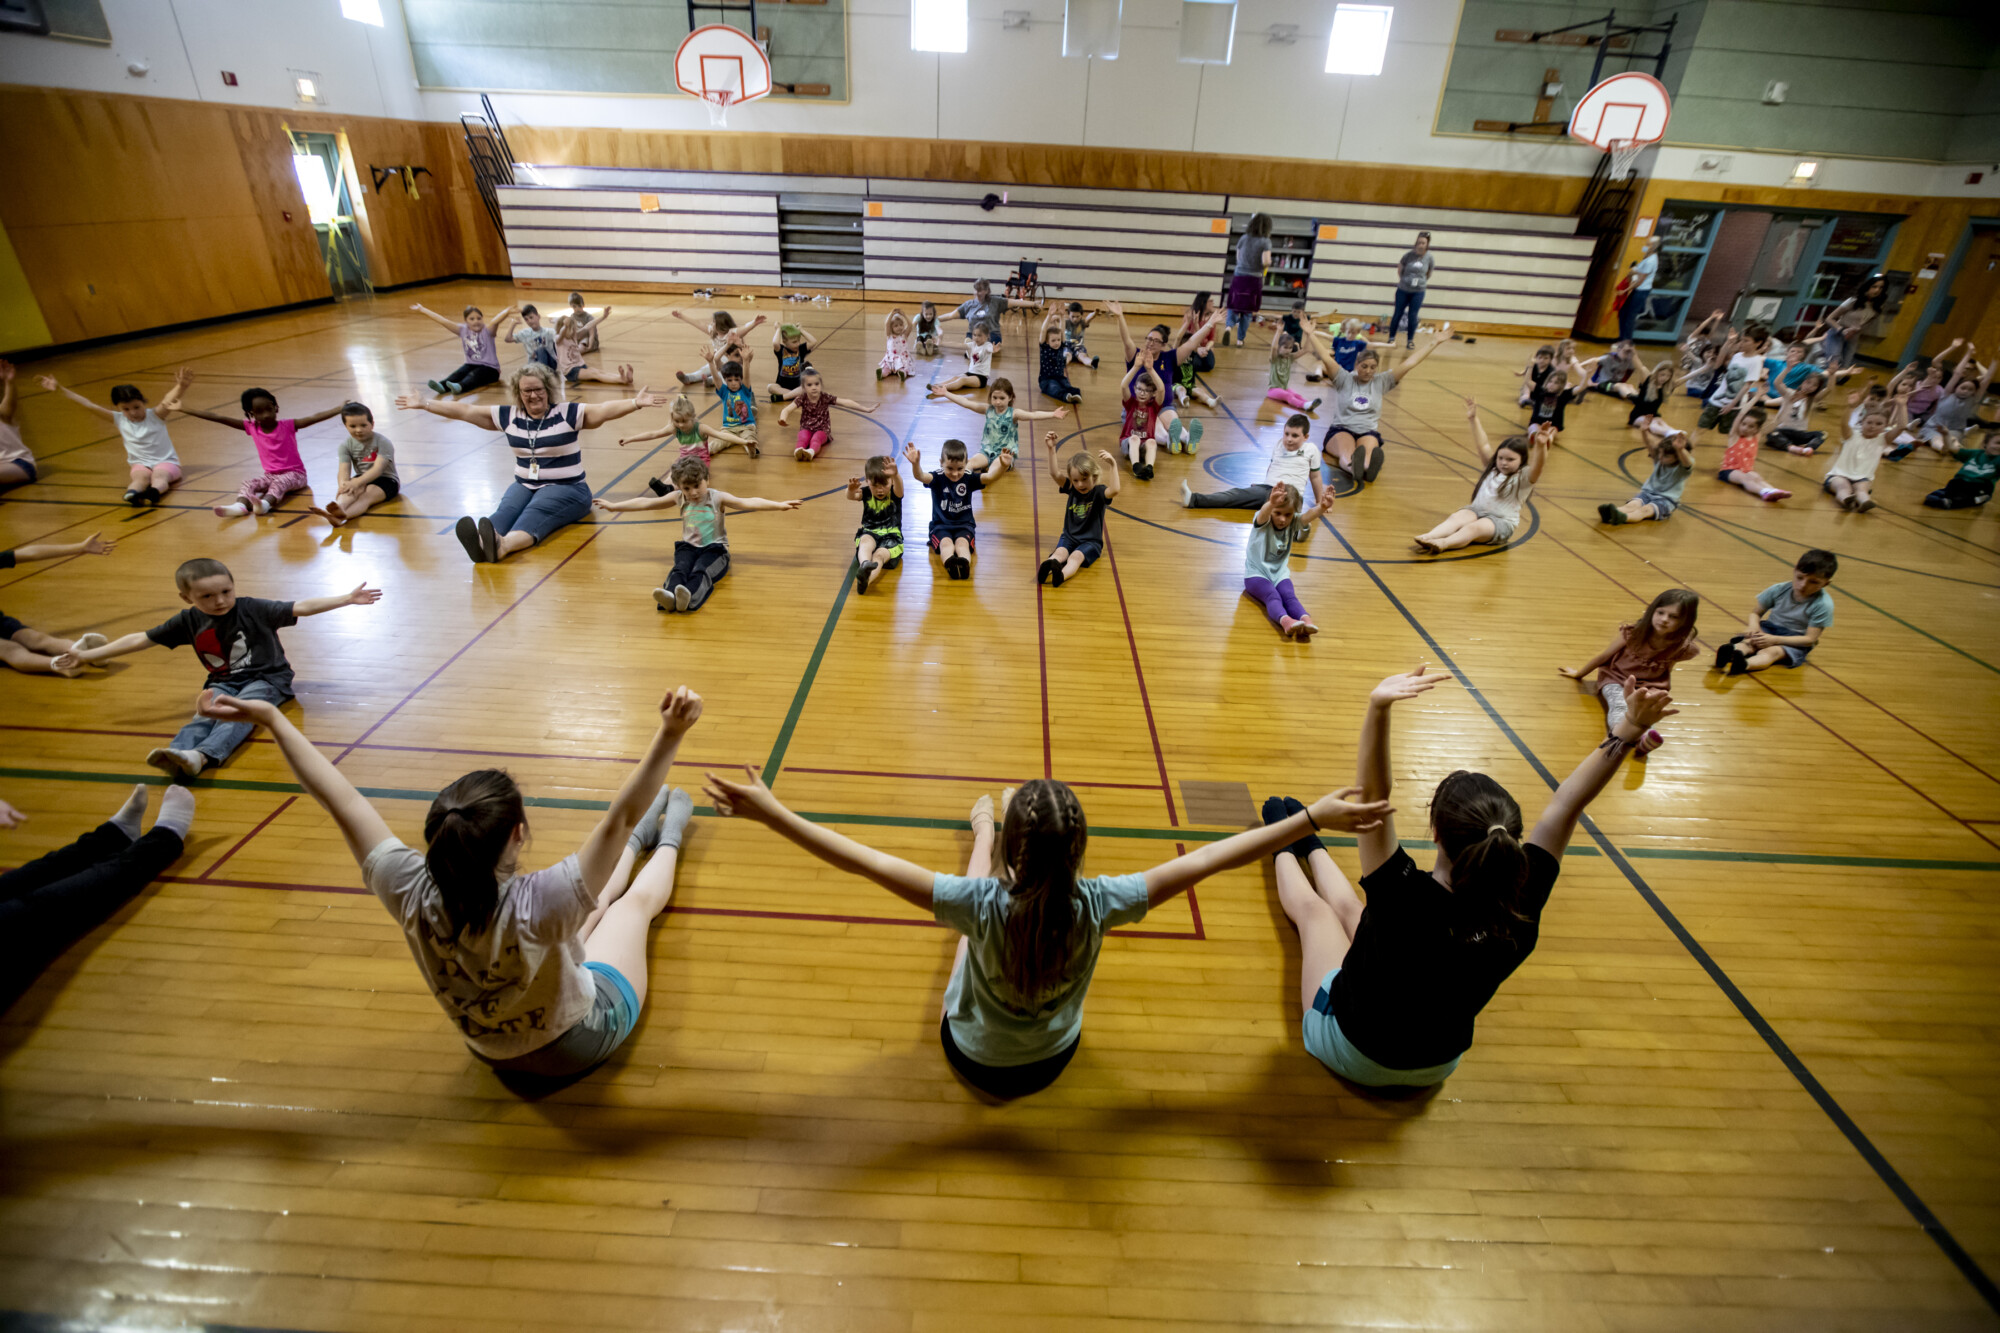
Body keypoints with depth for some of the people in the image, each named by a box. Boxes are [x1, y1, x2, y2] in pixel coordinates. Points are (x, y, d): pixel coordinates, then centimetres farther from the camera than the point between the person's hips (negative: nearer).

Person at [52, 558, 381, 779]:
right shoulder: (188, 622, 1)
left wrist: (348, 598, -29)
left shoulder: (253, 609, -10)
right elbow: (140, 639, 9)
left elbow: (301, 607, -18)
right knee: (206, 714, -24)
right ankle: (176, 754, -52)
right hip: (223, 683, 4)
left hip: (267, 679, -4)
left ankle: (202, 756, -54)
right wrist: (87, 655, 9)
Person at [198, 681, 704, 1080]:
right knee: (639, 896, 18)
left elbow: (343, 802, -23)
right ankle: (667, 838, 48)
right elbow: (619, 818, -49)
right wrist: (670, 733, -58)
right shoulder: (538, 904, -44)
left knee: (604, 895, 23)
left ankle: (646, 834, 51)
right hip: (581, 1040, -4)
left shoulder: (413, 898, -31)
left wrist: (272, 719, -14)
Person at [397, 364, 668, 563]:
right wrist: (424, 404, 15)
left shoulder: (567, 414, -4)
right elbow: (465, 411, 16)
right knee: (507, 509, -28)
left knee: (535, 512, -33)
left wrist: (635, 403, -33)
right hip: (524, 485, 4)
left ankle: (502, 546, -64)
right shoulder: (509, 417, 10)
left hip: (567, 487, -4)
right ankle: (483, 543, -60)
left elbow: (606, 410, -17)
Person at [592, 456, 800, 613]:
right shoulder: (678, 498, 8)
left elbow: (747, 503, -15)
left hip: (714, 549, -3)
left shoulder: (718, 498, -3)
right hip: (688, 547, 3)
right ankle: (669, 595, -61)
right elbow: (646, 502, 15)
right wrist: (613, 506, 18)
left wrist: (779, 504, -28)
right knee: (680, 569, -29)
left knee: (701, 571, -34)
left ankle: (690, 597, -66)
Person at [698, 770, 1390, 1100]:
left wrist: (772, 813, -32)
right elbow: (1206, 860, -27)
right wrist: (1313, 816, -18)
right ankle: (986, 826, 51)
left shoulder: (983, 904, -40)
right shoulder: (1098, 904, -33)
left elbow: (866, 861, -38)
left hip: (975, 1059, -2)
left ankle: (981, 826, 51)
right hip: (1052, 1060, 2)